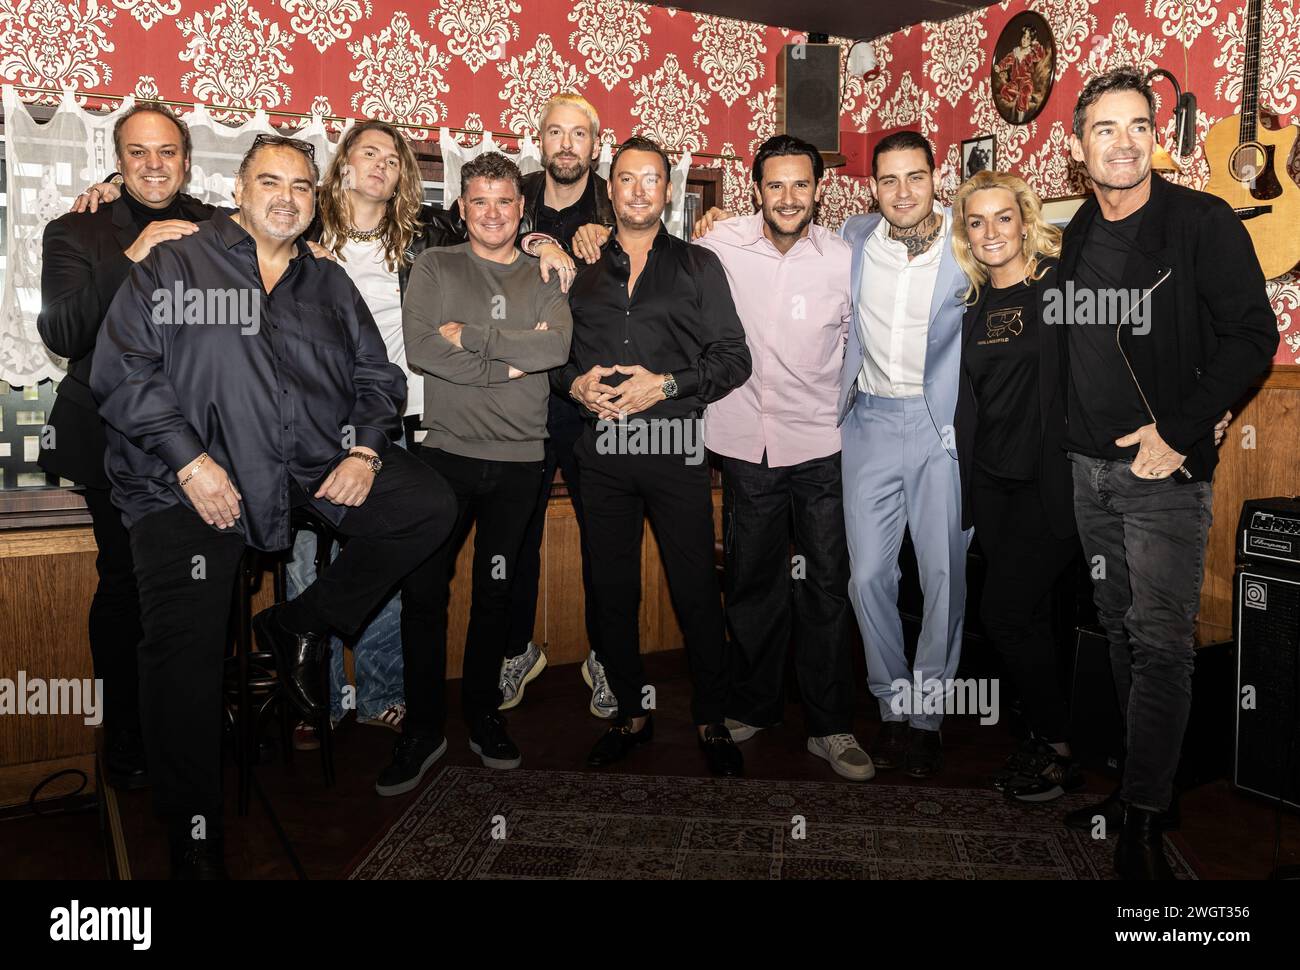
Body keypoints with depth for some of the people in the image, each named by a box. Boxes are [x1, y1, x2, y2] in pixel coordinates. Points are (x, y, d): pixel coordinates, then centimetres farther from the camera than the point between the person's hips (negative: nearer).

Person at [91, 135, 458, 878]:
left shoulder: (330, 285, 19)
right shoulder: (174, 267, 7)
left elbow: (377, 376, 15)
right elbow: (123, 369, -3)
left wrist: (366, 451, -4)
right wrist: (189, 460, -14)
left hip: (315, 459, 4)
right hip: (192, 474, -3)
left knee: (430, 507, -14)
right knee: (186, 642, -14)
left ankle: (303, 625, 4)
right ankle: (194, 830, 2)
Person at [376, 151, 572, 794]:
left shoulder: (544, 276, 10)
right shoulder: (434, 268, 7)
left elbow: (557, 346, -10)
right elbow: (418, 348, -9)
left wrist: (470, 335, -11)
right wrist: (509, 362, -11)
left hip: (518, 457, 1)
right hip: (446, 450, -1)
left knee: (495, 592, 10)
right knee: (423, 591, -1)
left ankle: (483, 714, 26)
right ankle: (422, 729, 14)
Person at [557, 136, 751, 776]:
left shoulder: (698, 266, 8)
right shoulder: (581, 270, 15)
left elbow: (734, 358, 2)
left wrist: (665, 384, -10)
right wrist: (574, 383, -4)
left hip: (676, 449, -2)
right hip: (602, 450, 3)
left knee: (696, 590, 0)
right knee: (612, 590, 9)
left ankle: (711, 719, 17)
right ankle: (632, 712, 25)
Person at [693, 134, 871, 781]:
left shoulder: (844, 260, -3)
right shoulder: (721, 247, -4)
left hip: (821, 443, 0)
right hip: (746, 441, 1)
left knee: (827, 586, 4)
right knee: (751, 581, 12)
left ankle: (831, 725, 18)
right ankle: (753, 705, 30)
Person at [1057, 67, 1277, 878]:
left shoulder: (1203, 223, -7)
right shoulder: (1077, 234, 10)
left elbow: (1253, 337, -11)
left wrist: (1178, 432, -16)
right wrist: (1077, 432, 7)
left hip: (1167, 471, -6)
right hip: (1092, 467, 6)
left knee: (1159, 641, -5)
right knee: (1121, 632, 13)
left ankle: (1145, 823, 5)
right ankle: (1138, 787, 27)